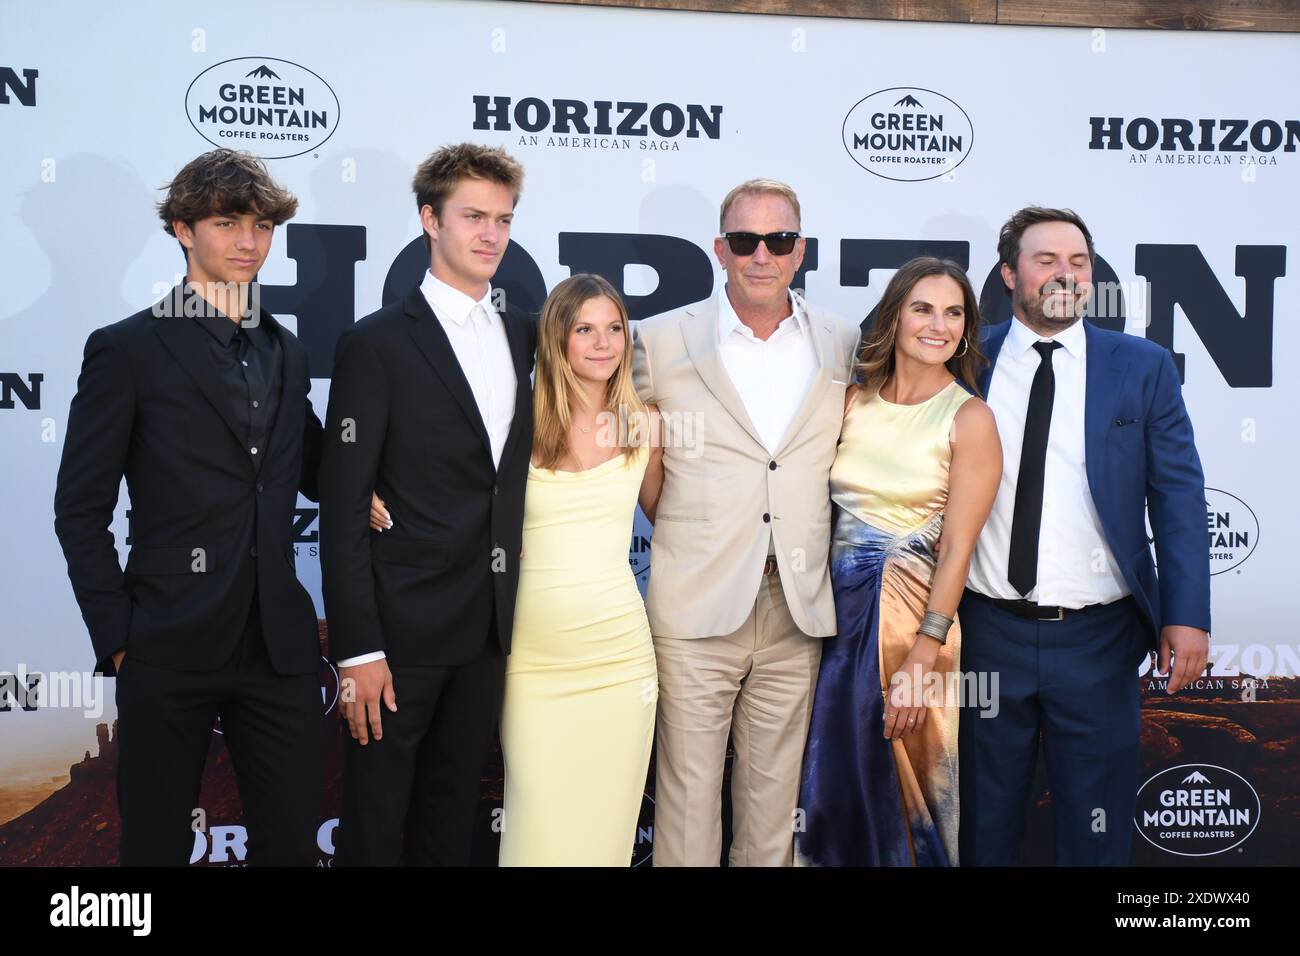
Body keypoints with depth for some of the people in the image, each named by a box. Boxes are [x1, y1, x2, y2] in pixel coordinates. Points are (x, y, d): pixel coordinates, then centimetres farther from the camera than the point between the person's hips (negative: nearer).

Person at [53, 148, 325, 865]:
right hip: (170, 648, -4)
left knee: (292, 838, 10)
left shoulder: (287, 353, 14)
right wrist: (118, 636, -8)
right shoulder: (126, 349, -2)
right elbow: (80, 510, -2)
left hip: (279, 645, 4)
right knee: (158, 842, 8)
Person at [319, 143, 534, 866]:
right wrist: (356, 649, -15)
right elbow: (343, 507, -11)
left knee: (453, 816, 18)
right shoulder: (377, 344, -8)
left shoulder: (524, 333, 9)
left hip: (489, 629, 5)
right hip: (402, 629, -5)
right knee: (376, 823, 7)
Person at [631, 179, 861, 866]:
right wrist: (686, 529, 5)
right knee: (688, 792, 2)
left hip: (799, 611, 2)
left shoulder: (844, 346, 7)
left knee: (774, 794, 10)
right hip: (696, 605, -2)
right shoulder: (662, 341, 1)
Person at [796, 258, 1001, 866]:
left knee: (897, 786, 8)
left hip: (910, 609, -4)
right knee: (834, 777, 13)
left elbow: (957, 548, -11)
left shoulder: (969, 418, -7)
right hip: (836, 606, 4)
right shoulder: (853, 399, 5)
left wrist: (921, 659, -16)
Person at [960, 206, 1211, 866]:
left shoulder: (1143, 367, 2)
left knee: (1096, 827, 11)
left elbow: (1178, 496, 0)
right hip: (988, 631, 1)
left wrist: (1186, 614, -8)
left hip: (1097, 638, 0)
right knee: (985, 823, 13)